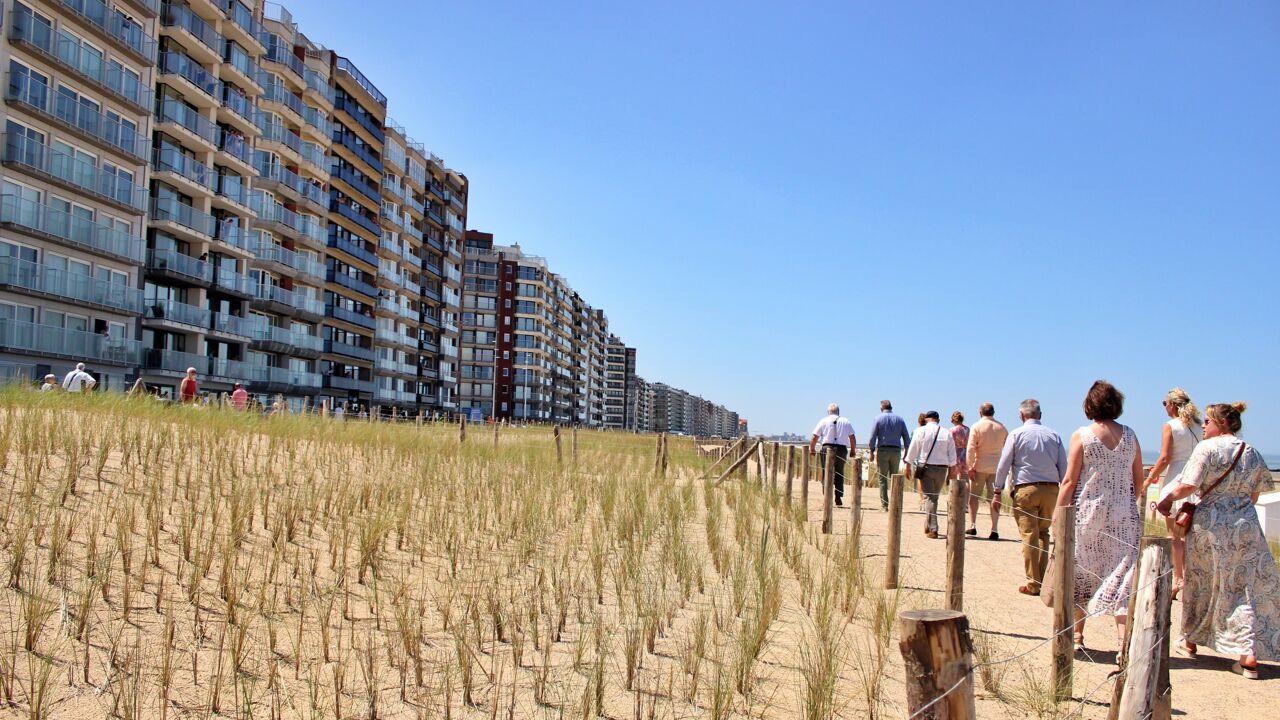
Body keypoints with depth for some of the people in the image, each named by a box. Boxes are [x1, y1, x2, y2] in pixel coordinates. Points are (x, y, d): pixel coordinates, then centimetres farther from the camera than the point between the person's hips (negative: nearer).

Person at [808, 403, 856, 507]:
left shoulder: (824, 421, 6)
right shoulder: (846, 421, 10)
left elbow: (814, 437, 3)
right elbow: (852, 437, 7)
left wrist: (811, 449, 14)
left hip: (827, 448, -1)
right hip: (842, 449, 2)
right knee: (839, 474, 11)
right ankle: (839, 497, 3)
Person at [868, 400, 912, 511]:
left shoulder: (878, 418, 2)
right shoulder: (899, 419, 9)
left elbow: (873, 437, -4)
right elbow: (907, 438, 7)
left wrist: (872, 452, 1)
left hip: (882, 450, -2)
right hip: (896, 451, 3)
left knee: (882, 478, 0)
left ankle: (885, 505, -5)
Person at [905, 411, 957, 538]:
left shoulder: (920, 431, -2)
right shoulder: (946, 433, 4)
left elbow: (912, 451, -1)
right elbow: (952, 455, 5)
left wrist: (908, 466, 7)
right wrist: (951, 471, 12)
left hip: (925, 467, -2)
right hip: (942, 468, 2)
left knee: (929, 497, -2)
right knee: (934, 497, 16)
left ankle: (932, 529, -11)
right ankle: (928, 525, 24)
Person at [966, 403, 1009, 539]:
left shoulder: (977, 426, -4)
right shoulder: (1002, 428, 6)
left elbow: (970, 448, -10)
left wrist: (970, 467, -5)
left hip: (980, 466, -2)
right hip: (997, 467, 3)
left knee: (974, 495, 10)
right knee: (995, 498, 4)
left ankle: (972, 526, 5)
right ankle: (994, 530, -1)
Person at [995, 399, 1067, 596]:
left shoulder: (1016, 434, -1)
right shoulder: (1054, 435, 7)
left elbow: (1003, 465, -2)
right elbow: (1064, 467, 10)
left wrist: (998, 490, 6)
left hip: (1025, 489, -3)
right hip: (1051, 490, 3)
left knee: (1029, 535, -1)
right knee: (1043, 534, 14)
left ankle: (1033, 583, 1)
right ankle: (1042, 578, 13)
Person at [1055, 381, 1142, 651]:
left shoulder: (1082, 436, -7)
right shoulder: (1130, 436, 4)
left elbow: (1070, 481, -8)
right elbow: (1139, 482, 9)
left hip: (1087, 511, -2)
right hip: (1124, 517, 2)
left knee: (1081, 573, 12)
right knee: (1122, 575, 1)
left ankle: (1077, 636, 22)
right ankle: (1125, 640, -10)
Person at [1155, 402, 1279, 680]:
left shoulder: (1207, 448, -10)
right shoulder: (1252, 453, 7)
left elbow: (1189, 485, -18)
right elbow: (1255, 494, 12)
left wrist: (1167, 501, -4)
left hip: (1210, 524, -3)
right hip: (1246, 526, 4)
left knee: (1201, 583, 12)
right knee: (1246, 587, 5)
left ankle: (1191, 641, 27)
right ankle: (1250, 653, -3)